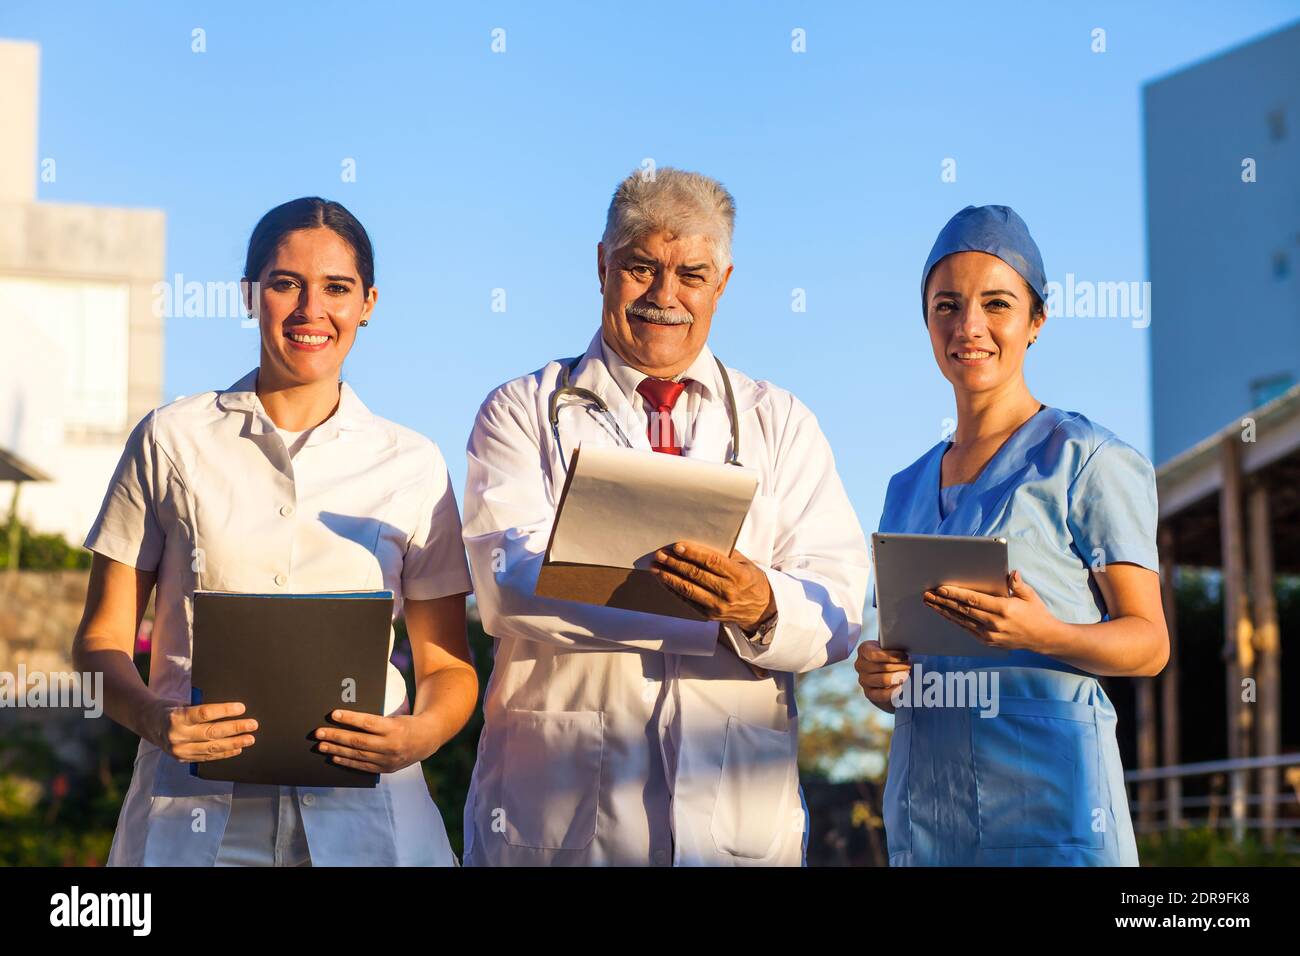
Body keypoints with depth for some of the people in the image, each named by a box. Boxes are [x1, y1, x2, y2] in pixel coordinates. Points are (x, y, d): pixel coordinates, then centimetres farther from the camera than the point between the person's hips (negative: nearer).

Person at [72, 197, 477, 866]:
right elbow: (101, 639, 6)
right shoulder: (172, 440, 6)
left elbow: (448, 666, 10)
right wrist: (152, 718, -14)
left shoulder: (413, 466, 8)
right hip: (195, 819, 0)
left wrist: (423, 732, -11)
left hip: (364, 816, 1)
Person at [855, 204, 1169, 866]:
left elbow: (1148, 643, -5)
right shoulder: (906, 490, 16)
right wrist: (879, 679, -1)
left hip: (1049, 808, -5)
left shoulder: (1087, 459, -2)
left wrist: (1042, 635, -22)